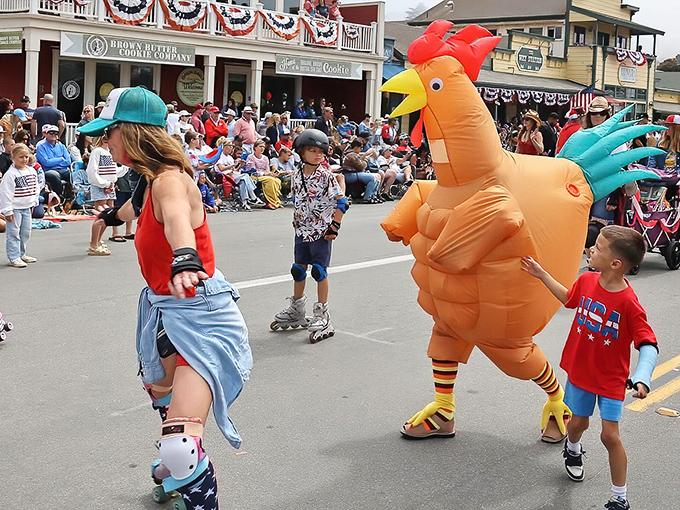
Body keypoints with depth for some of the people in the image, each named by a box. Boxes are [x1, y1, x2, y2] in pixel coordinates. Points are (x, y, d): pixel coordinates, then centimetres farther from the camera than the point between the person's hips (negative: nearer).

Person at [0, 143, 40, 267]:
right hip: (14, 208, -7)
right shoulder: (10, 174, -14)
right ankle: (13, 257, 2)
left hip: (27, 207, 7)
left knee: (25, 232, 14)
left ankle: (21, 254, 28)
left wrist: (33, 202, 13)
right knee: (13, 233, -3)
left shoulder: (32, 171, 6)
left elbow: (35, 188, 18)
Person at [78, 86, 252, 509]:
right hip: (167, 308, 11)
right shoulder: (150, 180, 5)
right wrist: (112, 216, 54)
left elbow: (176, 217, -48)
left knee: (180, 448, -25)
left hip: (200, 314, -11)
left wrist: (184, 259, -70)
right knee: (161, 393, 35)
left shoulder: (169, 179, -23)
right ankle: (179, 473, 58)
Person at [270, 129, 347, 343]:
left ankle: (322, 315, 7)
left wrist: (335, 226, -14)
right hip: (302, 230, 6)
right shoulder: (297, 175, 3)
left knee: (319, 271, -3)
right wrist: (296, 221, 15)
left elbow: (341, 201, -11)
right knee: (298, 269, 13)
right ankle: (296, 311, 30)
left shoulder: (325, 176, -12)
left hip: (322, 231, -5)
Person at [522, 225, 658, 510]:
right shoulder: (587, 280, -10)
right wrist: (541, 275, 13)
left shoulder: (628, 303, -27)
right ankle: (572, 449, 54)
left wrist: (642, 378, -42)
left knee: (610, 435, -5)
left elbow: (648, 345, -27)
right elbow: (569, 298, 13)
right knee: (578, 423, 18)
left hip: (611, 379, -4)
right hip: (580, 369, 5)